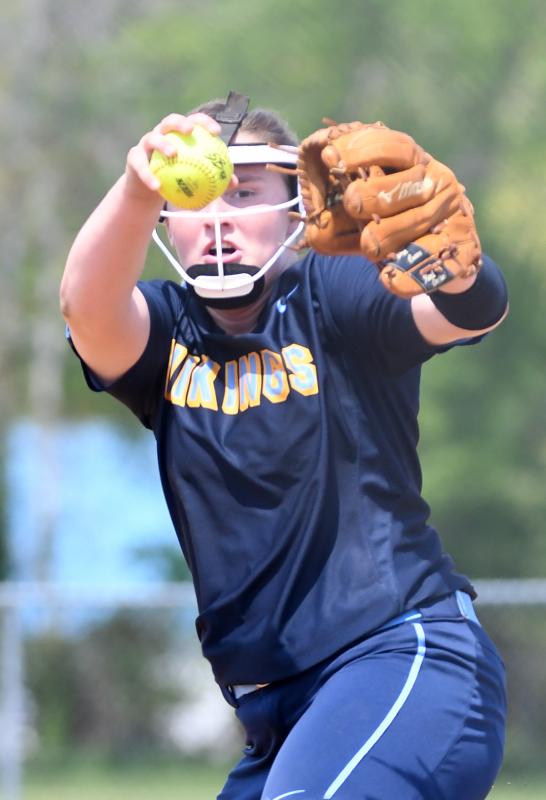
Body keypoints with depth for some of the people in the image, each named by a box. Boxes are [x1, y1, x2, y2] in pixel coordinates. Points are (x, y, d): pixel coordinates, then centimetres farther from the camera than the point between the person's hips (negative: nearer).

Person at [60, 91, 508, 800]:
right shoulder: (162, 334, 9)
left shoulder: (328, 298, -2)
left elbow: (472, 310, -22)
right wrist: (139, 190, -38)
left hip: (407, 657, -6)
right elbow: (89, 309, -16)